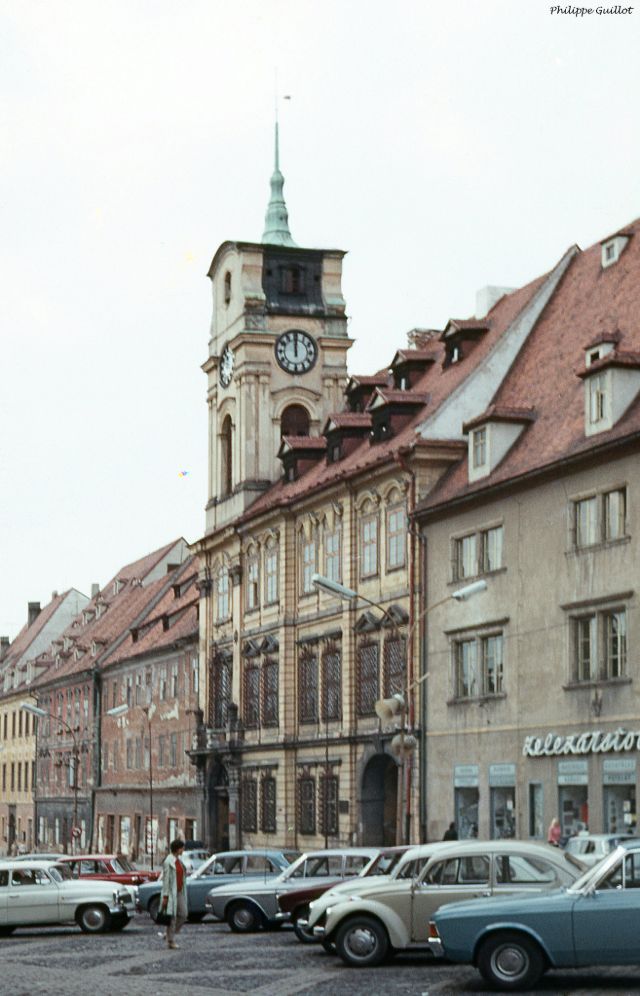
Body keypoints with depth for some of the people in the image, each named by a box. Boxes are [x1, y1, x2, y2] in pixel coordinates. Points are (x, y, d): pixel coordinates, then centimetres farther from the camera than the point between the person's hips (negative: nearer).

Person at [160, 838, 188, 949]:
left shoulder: (179, 860, 12)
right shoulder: (168, 861, -13)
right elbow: (166, 879, -15)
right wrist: (165, 896, -16)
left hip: (179, 892, 8)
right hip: (171, 892, -8)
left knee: (183, 915, 4)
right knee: (172, 916, -4)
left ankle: (170, 934, 20)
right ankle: (170, 941, 4)